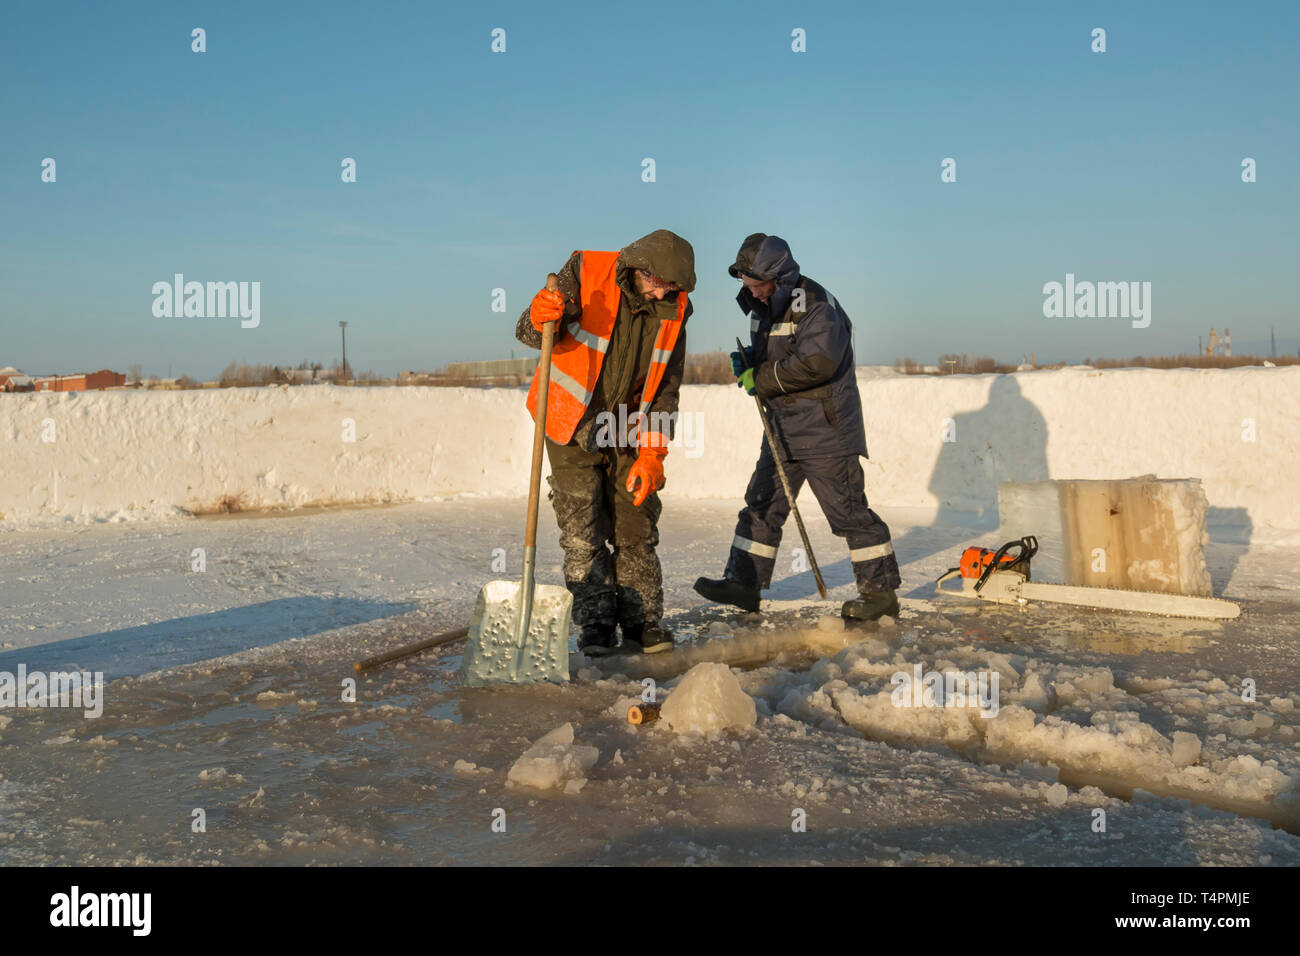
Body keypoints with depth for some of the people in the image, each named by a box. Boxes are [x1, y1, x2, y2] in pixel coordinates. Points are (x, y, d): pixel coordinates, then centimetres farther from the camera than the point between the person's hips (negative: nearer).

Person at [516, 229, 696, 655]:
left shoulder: (673, 309, -7)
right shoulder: (586, 273, -18)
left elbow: (666, 386, -4)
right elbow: (528, 333, -15)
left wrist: (651, 454, -11)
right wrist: (540, 320, -40)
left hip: (626, 429, 3)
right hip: (573, 425, -3)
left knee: (637, 528, 3)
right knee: (583, 531, -3)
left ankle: (642, 623, 13)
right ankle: (595, 625, 5)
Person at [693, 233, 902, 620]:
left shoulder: (816, 305, -16)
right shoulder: (764, 308, 12)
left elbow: (816, 363, -28)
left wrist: (761, 379, -19)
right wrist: (747, 362, 1)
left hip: (825, 428, -9)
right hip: (782, 426, 9)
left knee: (846, 509, -5)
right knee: (761, 504, 9)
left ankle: (880, 591, 3)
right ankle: (744, 583, 15)